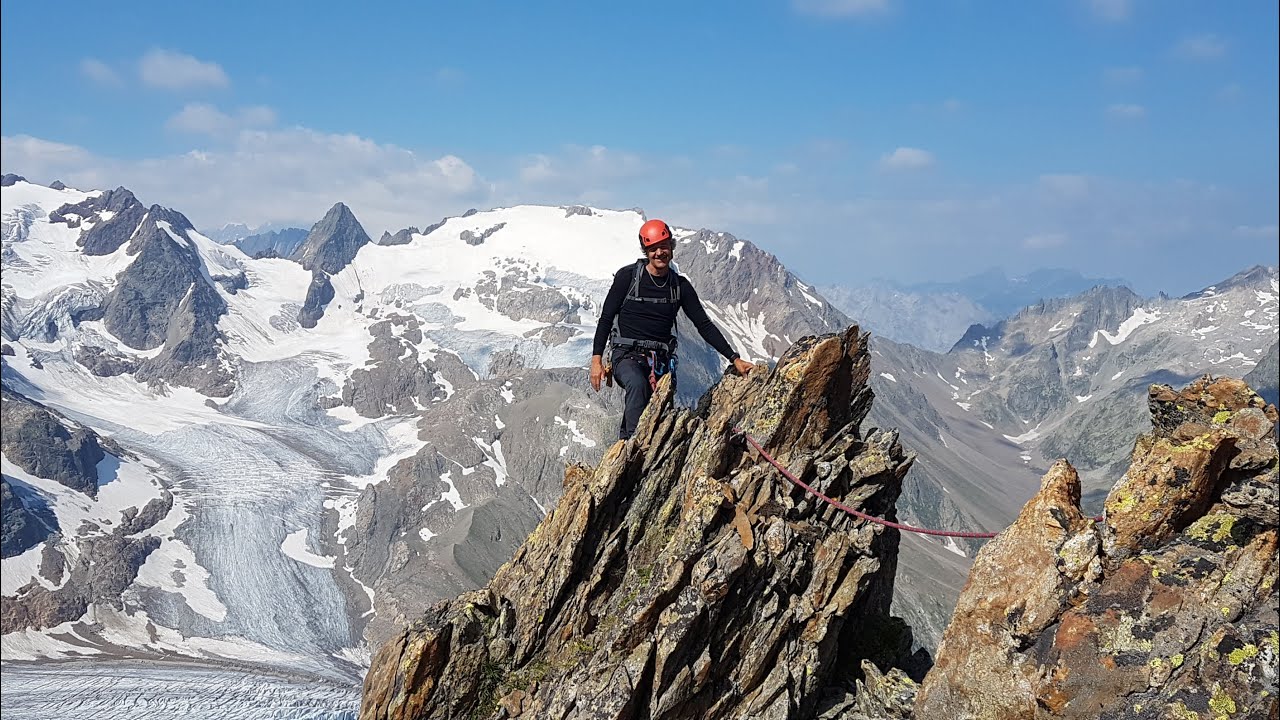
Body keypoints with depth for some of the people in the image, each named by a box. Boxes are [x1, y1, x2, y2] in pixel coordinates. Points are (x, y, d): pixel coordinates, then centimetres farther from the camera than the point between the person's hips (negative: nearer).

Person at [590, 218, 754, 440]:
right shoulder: (628, 276, 0)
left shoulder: (680, 286, 9)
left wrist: (734, 358, 4)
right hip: (627, 355, -3)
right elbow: (606, 318, 3)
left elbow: (704, 325, 11)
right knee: (637, 385, -36)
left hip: (661, 361, 4)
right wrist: (596, 359, -6)